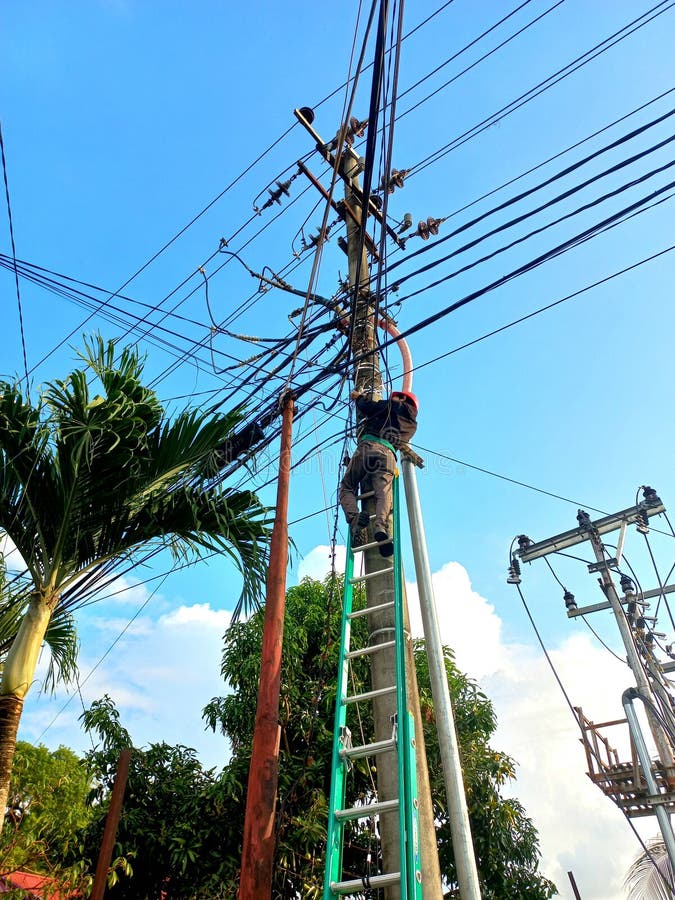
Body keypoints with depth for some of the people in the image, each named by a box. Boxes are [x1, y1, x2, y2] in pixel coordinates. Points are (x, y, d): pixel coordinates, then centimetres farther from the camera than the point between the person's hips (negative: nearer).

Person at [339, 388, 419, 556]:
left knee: (347, 488, 3)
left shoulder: (392, 406, 18)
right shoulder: (412, 424, 30)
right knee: (384, 492, -15)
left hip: (368, 446, -3)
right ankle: (381, 525, -44)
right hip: (388, 454, 3)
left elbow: (365, 407, 14)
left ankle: (354, 517, -25)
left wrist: (359, 397, 36)